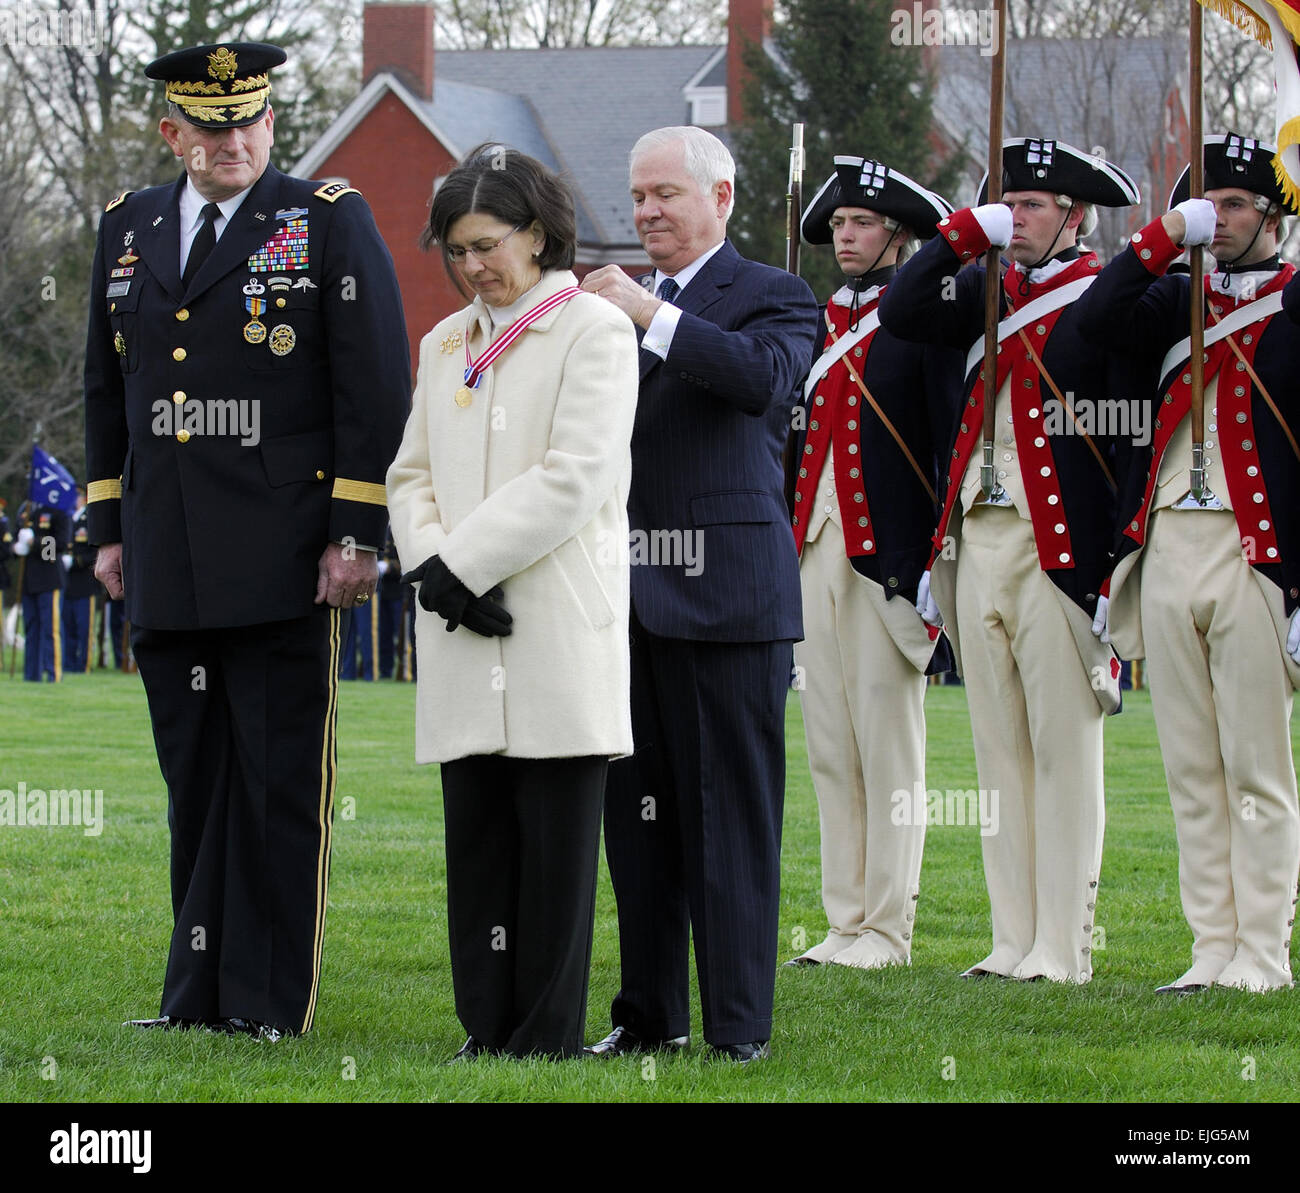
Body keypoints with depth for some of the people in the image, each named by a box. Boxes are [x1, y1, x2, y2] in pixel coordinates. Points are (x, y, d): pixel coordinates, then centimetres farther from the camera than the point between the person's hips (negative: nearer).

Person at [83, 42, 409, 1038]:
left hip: (284, 568, -5)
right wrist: (110, 528, 16)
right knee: (195, 784, 8)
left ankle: (271, 1002, 3)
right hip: (168, 568, 5)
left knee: (282, 784, -2)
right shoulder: (128, 230, 14)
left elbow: (375, 388, -4)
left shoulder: (332, 222, 0)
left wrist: (357, 535, -10)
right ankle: (200, 993, 14)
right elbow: (107, 388, 21)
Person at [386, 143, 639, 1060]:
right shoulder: (446, 344, 18)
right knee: (477, 837, 5)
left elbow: (575, 478, -11)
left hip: (560, 629, -5)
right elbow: (412, 474, 15)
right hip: (464, 639, 6)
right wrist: (435, 563, -5)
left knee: (556, 839, -4)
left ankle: (549, 1036, 0)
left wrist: (461, 562, -12)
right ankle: (490, 1029, 9)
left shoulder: (595, 330, -2)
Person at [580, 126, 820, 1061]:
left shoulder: (772, 298, 0)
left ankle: (739, 1026, -1)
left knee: (731, 813, -4)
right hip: (634, 597, 6)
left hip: (726, 595, -6)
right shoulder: (622, 304, 18)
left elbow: (765, 378, -22)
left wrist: (650, 315, -24)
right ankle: (652, 1015, 18)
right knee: (637, 811, 10)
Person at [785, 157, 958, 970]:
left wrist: (938, 560, -14)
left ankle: (888, 930, 1)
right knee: (830, 749, 8)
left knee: (889, 747, -3)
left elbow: (952, 437, -8)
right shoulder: (820, 323, 17)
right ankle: (847, 923, 13)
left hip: (886, 557, -7)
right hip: (815, 553, 7)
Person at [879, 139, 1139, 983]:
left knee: (1064, 749, -3)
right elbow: (902, 316, 5)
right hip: (976, 542, 6)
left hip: (1059, 551, -6)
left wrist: (1118, 574, -13)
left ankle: (1063, 948, 0)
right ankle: (1015, 941, 13)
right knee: (1000, 748, 8)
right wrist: (966, 232, -1)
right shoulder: (989, 293, 14)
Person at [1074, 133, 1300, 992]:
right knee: (1192, 770, 7)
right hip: (1167, 554, 5)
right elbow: (1096, 320, -1)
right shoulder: (1178, 300, 15)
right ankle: (1213, 948, 11)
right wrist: (1167, 235, -6)